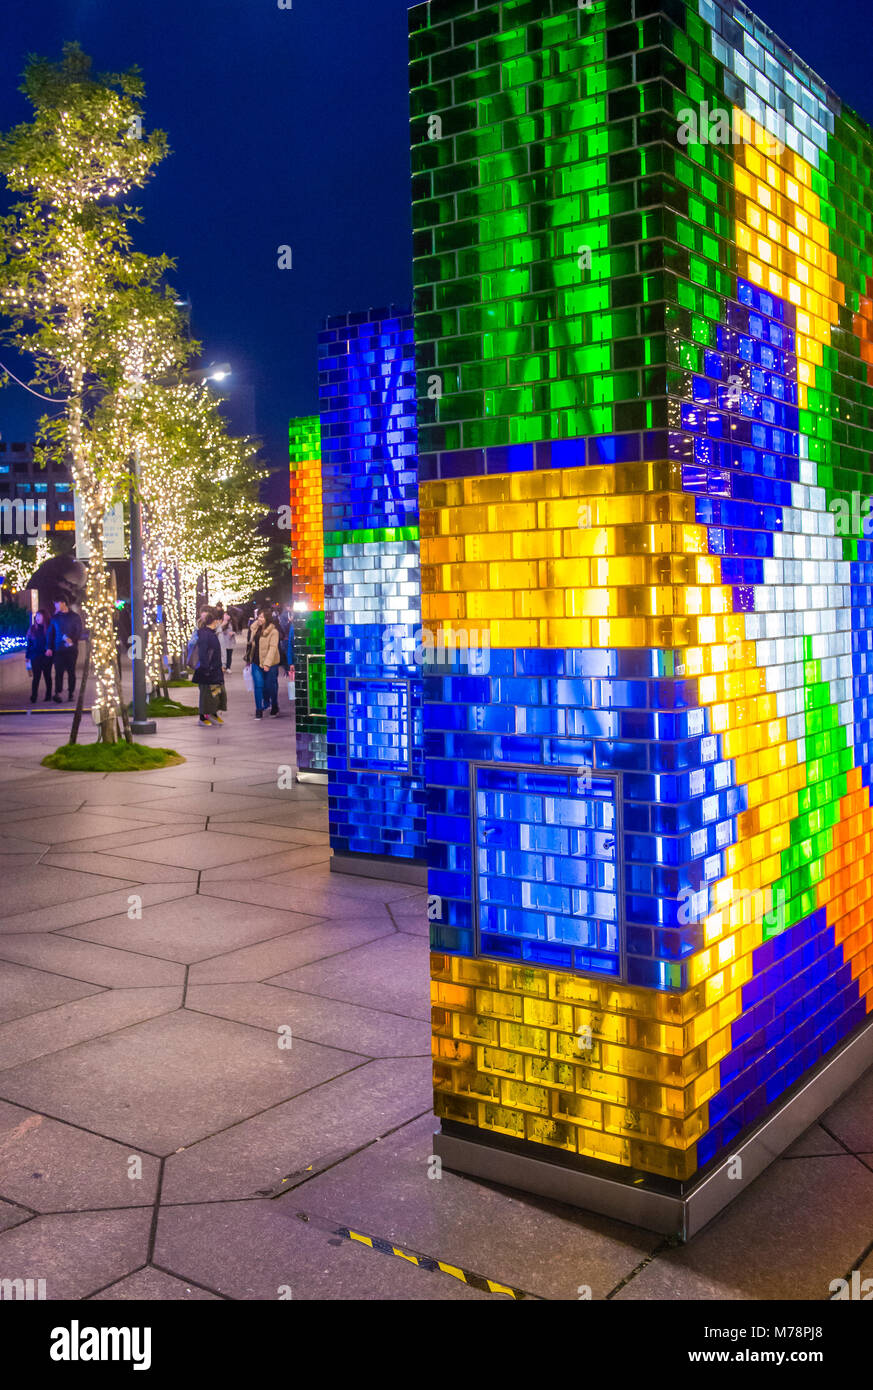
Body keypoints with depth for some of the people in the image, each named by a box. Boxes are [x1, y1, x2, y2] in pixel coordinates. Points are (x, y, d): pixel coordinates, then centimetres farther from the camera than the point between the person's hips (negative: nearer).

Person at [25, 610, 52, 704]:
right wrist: (27, 656, 5)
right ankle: (33, 697, -3)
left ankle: (48, 695, 18)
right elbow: (29, 643, 7)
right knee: (36, 677, -2)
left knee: (47, 676, 9)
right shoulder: (32, 628, 3)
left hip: (46, 656, -1)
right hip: (35, 656, 1)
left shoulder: (49, 628, -2)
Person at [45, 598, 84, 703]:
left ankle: (71, 693, 12)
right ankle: (58, 694, -13)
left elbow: (79, 632, 1)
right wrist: (49, 648, 0)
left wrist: (72, 640, -18)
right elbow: (50, 633, 10)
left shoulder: (75, 617, 5)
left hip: (71, 649, -1)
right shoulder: (55, 618, 11)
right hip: (58, 649, 1)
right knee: (59, 672, -7)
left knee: (71, 672, 5)